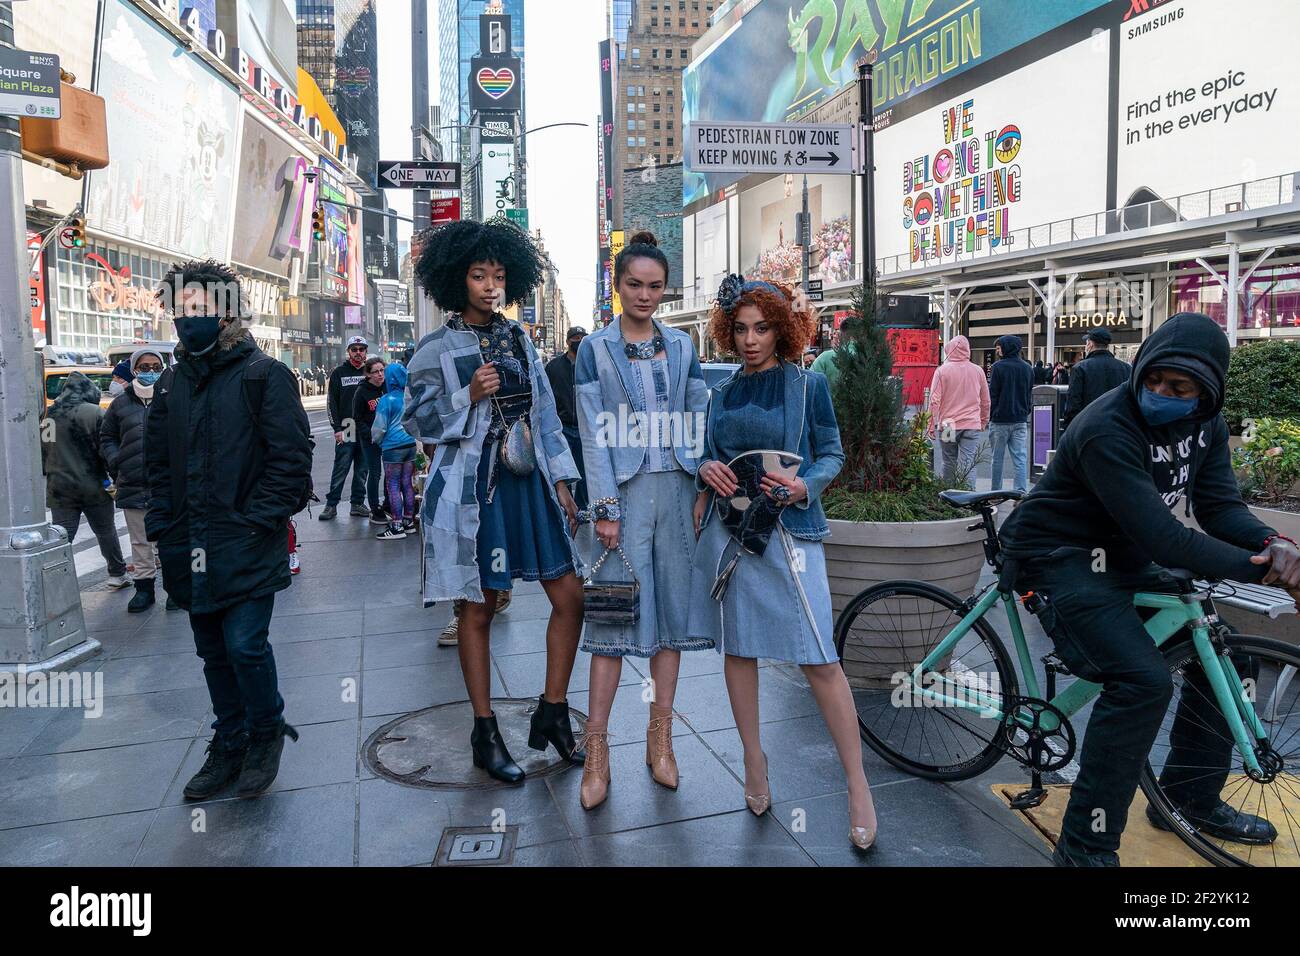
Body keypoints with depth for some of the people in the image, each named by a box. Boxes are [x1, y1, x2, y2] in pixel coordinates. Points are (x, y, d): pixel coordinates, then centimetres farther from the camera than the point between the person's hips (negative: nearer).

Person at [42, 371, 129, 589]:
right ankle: (117, 575, 26)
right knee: (106, 532, 14)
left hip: (59, 488, 3)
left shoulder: (49, 416, 6)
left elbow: (42, 453, 13)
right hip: (93, 487, -3)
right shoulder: (96, 413, -9)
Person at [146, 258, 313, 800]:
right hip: (191, 547, 6)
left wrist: (258, 521, -15)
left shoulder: (263, 374, -5)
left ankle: (266, 733, 17)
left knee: (245, 644, -9)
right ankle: (229, 744, 29)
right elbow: (157, 463, 18)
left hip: (248, 544, -6)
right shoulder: (171, 383, 13)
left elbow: (291, 457, -10)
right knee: (214, 652, 13)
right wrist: (163, 524, 7)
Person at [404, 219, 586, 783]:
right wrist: (469, 397, -15)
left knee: (570, 597, 0)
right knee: (478, 610, 4)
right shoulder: (436, 349, -1)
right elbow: (417, 423, -1)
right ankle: (485, 733, 20)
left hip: (528, 483, 5)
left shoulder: (519, 340, 12)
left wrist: (561, 483, 8)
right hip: (472, 489, -4)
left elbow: (545, 415, 13)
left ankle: (552, 712, 18)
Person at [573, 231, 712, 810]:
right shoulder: (595, 349, 3)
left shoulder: (681, 346, 12)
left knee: (672, 607, 6)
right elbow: (594, 434, -3)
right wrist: (604, 508, -10)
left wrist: (702, 490, 1)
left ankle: (660, 738, 19)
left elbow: (699, 420, 11)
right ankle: (597, 748, 6)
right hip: (625, 490, -3)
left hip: (677, 490, 3)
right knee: (616, 610, -4)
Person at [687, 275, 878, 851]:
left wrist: (805, 486, -16)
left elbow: (832, 453, 3)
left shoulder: (806, 385, 2)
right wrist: (708, 471, -5)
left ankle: (858, 787, 3)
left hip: (788, 528, -4)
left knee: (819, 659, -8)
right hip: (728, 528, 5)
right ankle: (754, 765, 26)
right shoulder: (724, 394, 12)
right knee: (737, 648, 9)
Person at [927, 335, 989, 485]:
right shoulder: (978, 371, 5)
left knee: (949, 464, 11)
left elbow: (934, 400, -6)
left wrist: (932, 426, 0)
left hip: (947, 425, -1)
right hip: (972, 425, 1)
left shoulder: (942, 370, -4)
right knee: (969, 464, -2)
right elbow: (985, 401, 12)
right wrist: (984, 421, 26)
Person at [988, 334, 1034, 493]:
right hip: (1021, 420, 4)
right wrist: (1026, 412, 17)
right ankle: (1021, 492, -5)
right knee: (1020, 458, 2)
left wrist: (990, 416, -3)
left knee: (997, 458, 7)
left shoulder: (999, 366, -10)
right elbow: (1030, 395, 13)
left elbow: (992, 394, -9)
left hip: (1000, 420, -4)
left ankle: (996, 492, 13)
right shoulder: (1027, 368, 8)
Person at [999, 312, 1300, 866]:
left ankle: (1191, 799, 27)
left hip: (1125, 558, 9)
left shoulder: (1205, 424, 0)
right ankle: (1085, 847, -12)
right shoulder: (1108, 429, -27)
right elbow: (1162, 538, -32)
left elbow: (1219, 505, -5)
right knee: (1143, 680, -25)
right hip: (1059, 560, -9)